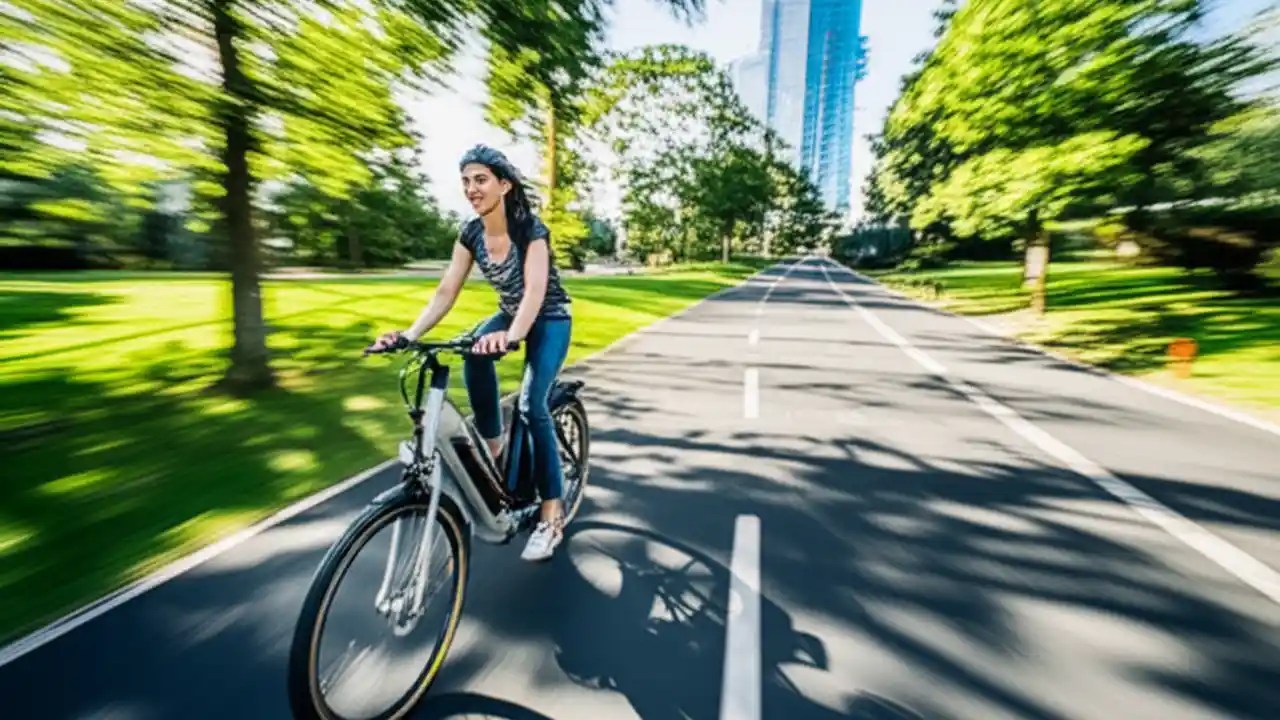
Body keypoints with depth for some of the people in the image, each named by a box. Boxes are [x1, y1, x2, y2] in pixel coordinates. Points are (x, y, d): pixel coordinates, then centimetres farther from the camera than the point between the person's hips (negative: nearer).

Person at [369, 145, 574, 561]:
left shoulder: (530, 229, -23)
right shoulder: (470, 234, -7)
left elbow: (536, 290, -38)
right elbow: (446, 292, -11)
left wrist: (511, 337, -56)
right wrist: (411, 333, -26)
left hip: (549, 320, -5)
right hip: (510, 314, 5)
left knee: (532, 405, -20)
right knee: (475, 351, -29)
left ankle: (552, 512, -7)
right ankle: (492, 446, -11)